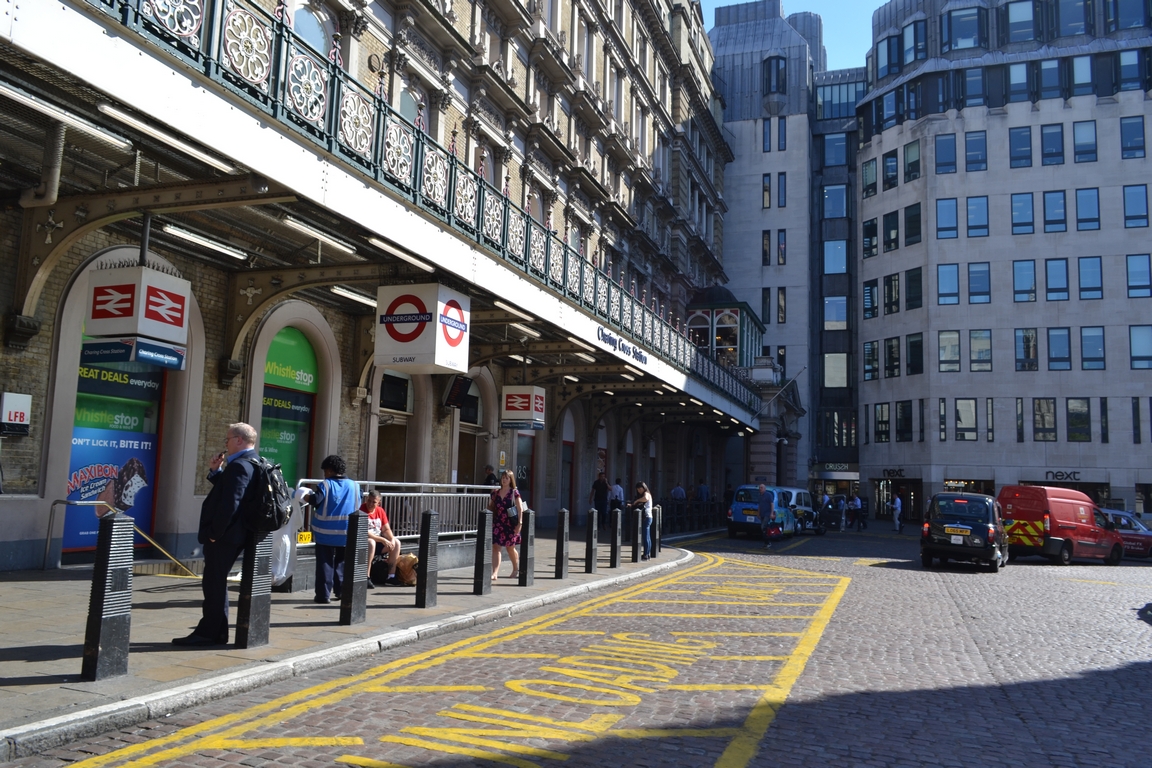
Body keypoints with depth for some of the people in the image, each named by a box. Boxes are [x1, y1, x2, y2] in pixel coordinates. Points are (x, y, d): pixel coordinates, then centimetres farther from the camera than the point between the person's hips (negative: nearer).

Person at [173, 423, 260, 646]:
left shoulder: (239, 466, -20)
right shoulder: (252, 463, 13)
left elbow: (229, 503, -26)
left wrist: (214, 532, -20)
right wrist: (215, 471, 7)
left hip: (223, 536, -11)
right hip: (230, 535, 11)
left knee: (213, 584, -2)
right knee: (216, 584, 17)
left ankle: (208, 633, 6)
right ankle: (215, 632, 23)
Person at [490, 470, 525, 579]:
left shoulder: (514, 493, -3)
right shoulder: (495, 493, 6)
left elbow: (520, 510, -6)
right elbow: (490, 508, 13)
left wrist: (519, 524, -14)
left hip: (510, 524, -3)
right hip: (498, 524, 3)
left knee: (510, 548, 11)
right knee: (495, 547, -8)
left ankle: (516, 569, 35)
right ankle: (495, 573, -10)